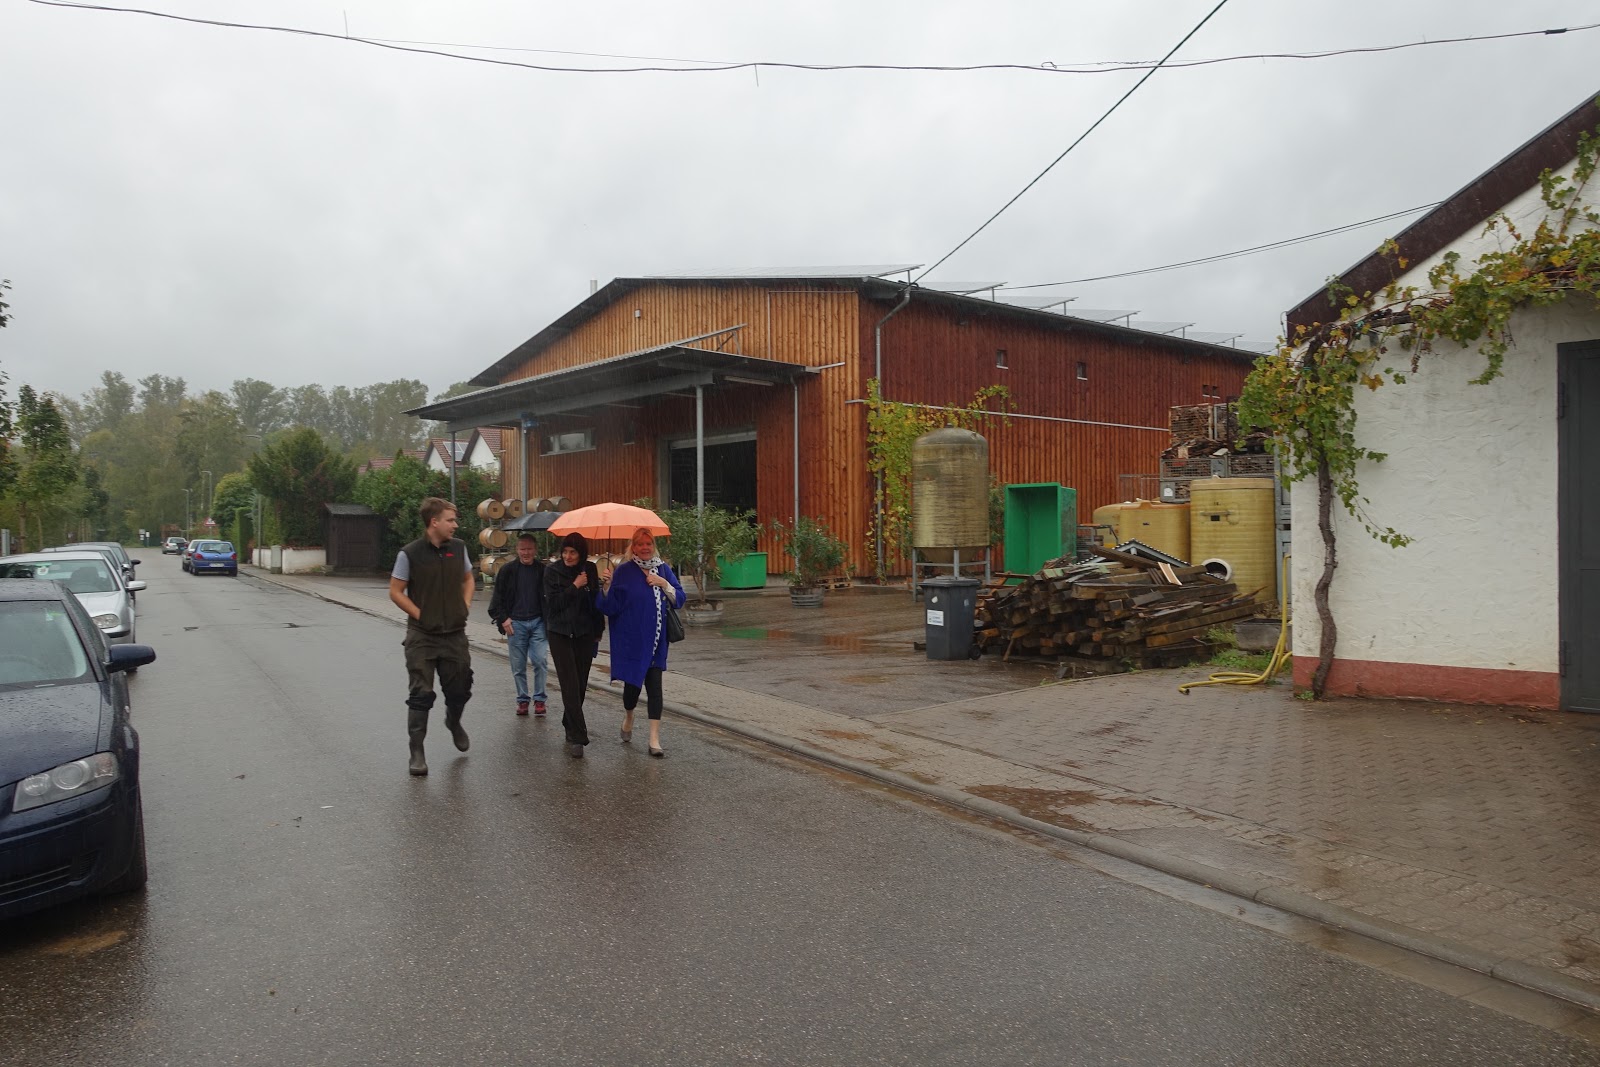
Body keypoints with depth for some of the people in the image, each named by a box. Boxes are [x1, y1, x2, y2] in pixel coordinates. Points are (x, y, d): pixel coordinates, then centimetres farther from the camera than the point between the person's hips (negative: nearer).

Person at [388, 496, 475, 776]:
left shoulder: (458, 547, 1)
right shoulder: (410, 554, -12)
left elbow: (468, 579, 16)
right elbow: (396, 592, -6)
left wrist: (465, 607, 3)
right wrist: (422, 616, -11)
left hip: (455, 634, 4)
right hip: (422, 637, -4)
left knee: (460, 689, 10)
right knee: (421, 695, -1)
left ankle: (453, 722, 42)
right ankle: (417, 752, 10)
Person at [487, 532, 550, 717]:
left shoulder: (543, 570, 1)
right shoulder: (507, 570, 1)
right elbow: (497, 598, 6)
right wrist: (502, 618, -3)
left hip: (538, 622, 0)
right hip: (516, 623, 1)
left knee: (540, 661, -8)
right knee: (518, 666, 6)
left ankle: (539, 699, 6)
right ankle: (522, 700, 18)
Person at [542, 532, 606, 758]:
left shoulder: (590, 570, 4)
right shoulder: (553, 571, -4)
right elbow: (553, 603, -11)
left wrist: (598, 630, 14)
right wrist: (575, 586, -15)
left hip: (585, 634, 3)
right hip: (561, 635, -3)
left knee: (581, 684, 7)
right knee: (570, 686, -10)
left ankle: (571, 725, 28)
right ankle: (577, 737, -11)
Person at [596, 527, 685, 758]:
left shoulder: (663, 569, 6)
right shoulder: (623, 571, -4)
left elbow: (679, 599, 6)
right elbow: (611, 607, -8)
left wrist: (663, 583, -9)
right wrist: (606, 586, -24)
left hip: (655, 638, 2)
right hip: (630, 638, -2)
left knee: (654, 685, -2)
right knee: (633, 683, 2)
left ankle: (654, 739, 0)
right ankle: (628, 716, 36)